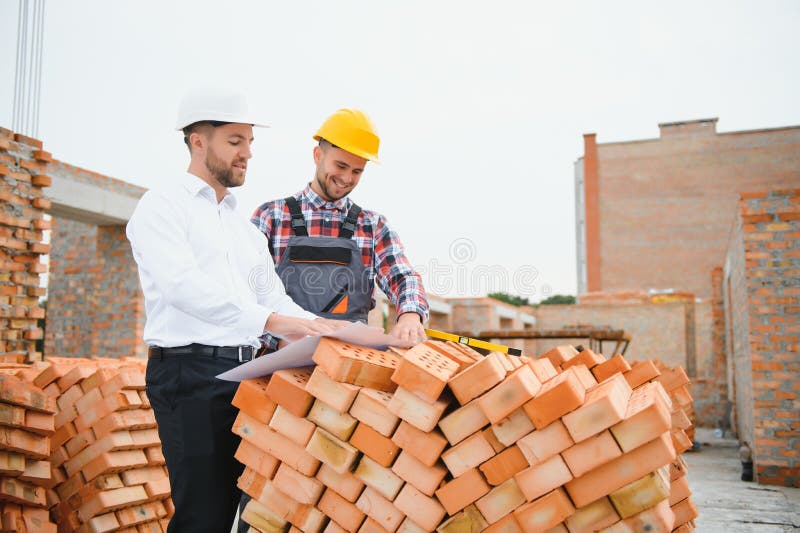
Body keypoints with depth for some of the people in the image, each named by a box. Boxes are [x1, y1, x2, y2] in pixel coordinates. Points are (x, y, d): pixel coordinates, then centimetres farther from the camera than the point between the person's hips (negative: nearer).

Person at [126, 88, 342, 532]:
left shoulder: (247, 226, 21)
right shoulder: (163, 205, -2)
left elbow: (274, 297, 15)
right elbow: (183, 284, -19)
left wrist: (319, 328, -5)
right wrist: (269, 320, -29)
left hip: (245, 371, 7)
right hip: (189, 373, -7)